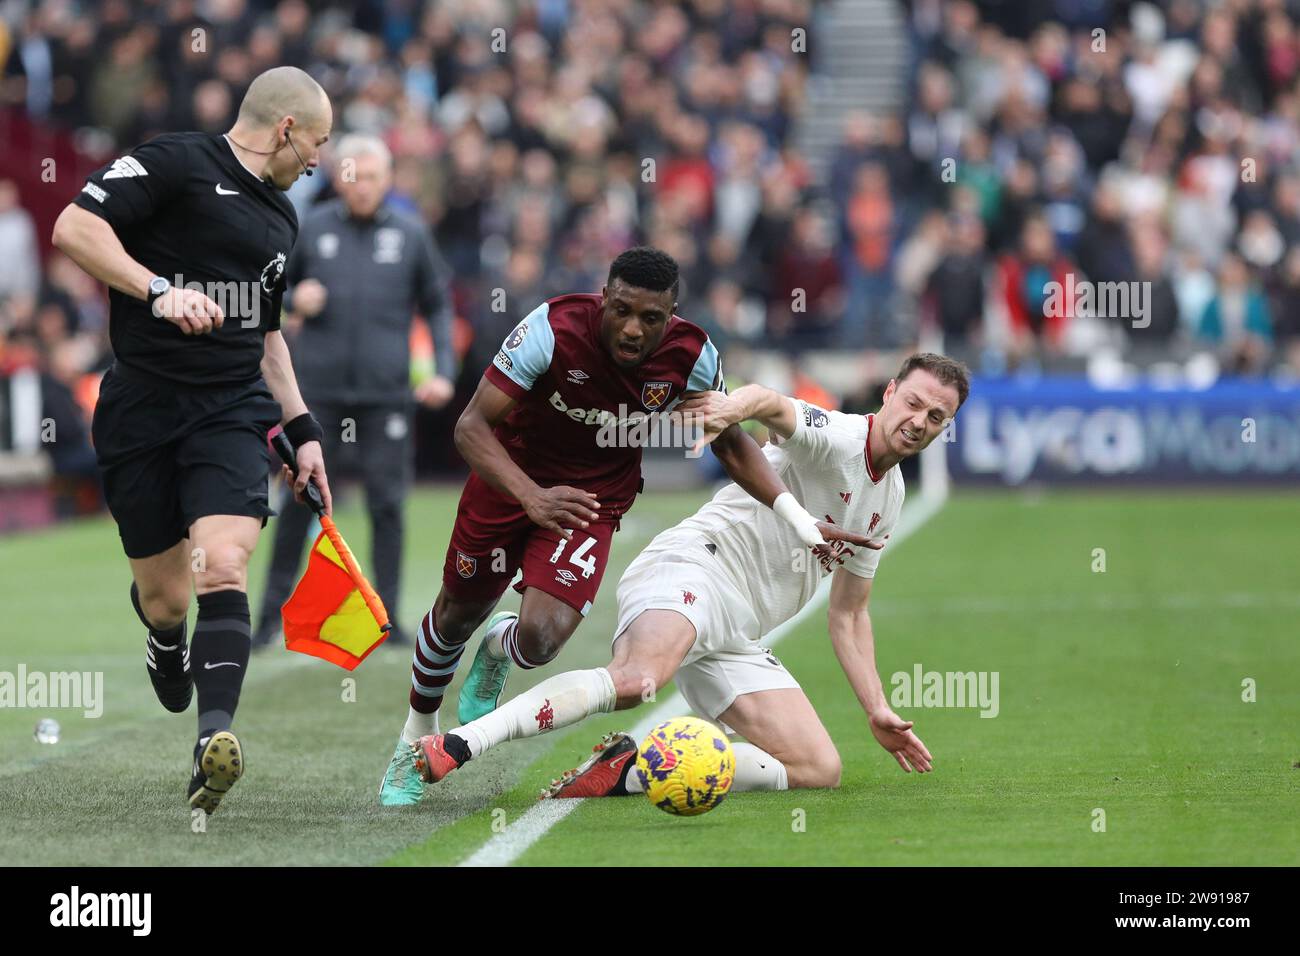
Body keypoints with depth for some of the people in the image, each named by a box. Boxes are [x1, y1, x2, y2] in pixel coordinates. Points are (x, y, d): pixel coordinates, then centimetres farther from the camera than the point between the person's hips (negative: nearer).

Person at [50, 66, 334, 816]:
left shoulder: (281, 218, 20)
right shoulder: (175, 164, -5)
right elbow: (74, 227, -15)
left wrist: (303, 428, 24)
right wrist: (158, 291, -24)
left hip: (232, 413, 4)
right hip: (143, 409, -4)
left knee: (222, 567, -19)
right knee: (164, 597, 4)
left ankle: (216, 738, -33)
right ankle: (168, 650, 42)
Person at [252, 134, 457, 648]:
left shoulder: (410, 234, 6)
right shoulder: (312, 229, 6)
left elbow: (438, 305, 13)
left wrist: (443, 372, 3)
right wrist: (293, 299, -8)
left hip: (385, 392, 0)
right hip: (318, 388, 0)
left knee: (387, 503, -1)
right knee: (299, 500, -1)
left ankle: (387, 615, 7)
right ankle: (273, 610, 7)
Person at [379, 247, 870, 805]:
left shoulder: (691, 357, -22)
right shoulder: (555, 329, -32)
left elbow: (731, 444, -4)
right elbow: (472, 426, -31)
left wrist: (800, 521, -13)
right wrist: (532, 497, -47)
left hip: (597, 496, 1)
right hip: (511, 476, -1)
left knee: (539, 642, -18)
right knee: (458, 613, 16)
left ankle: (500, 646, 22)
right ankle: (417, 734, 46)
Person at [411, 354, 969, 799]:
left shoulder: (887, 502, 22)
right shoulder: (833, 437, -4)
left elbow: (848, 614, 31)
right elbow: (774, 406, -28)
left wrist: (876, 710, 24)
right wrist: (736, 407, -52)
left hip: (735, 637, 9)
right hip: (692, 566, -9)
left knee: (820, 769, -6)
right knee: (636, 678, -39)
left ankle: (630, 770, -12)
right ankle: (456, 746, -43)